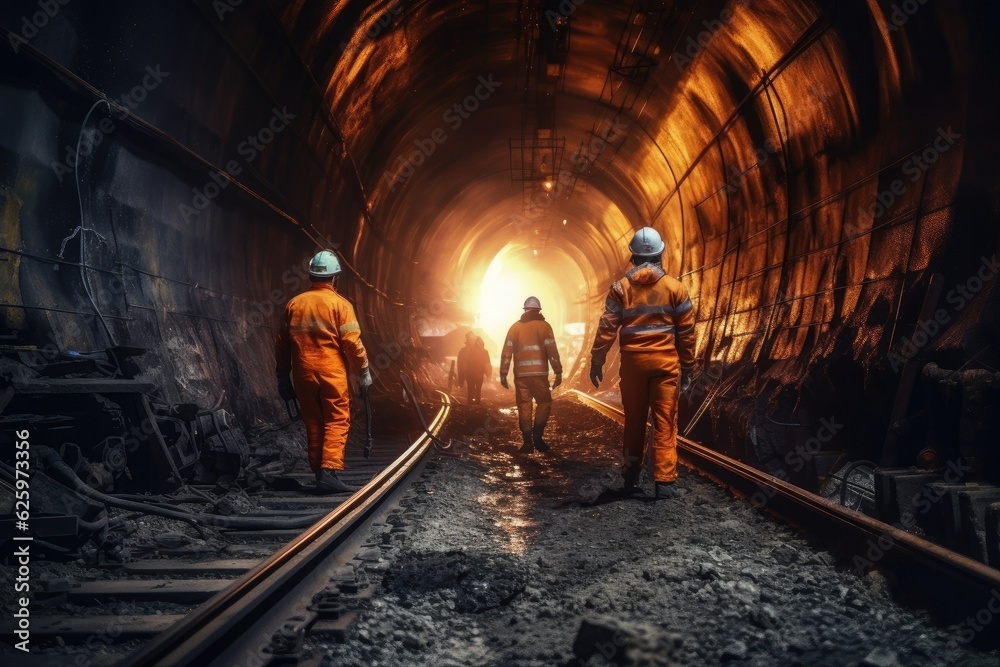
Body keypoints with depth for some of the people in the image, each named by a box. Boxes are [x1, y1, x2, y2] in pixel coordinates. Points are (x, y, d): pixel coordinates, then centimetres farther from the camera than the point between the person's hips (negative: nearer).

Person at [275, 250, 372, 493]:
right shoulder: (340, 304, -4)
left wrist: (283, 376, 19)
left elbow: (282, 343, 11)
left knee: (313, 423, 12)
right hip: (332, 372, -4)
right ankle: (329, 472, -12)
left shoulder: (294, 304, 9)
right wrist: (363, 372, -2)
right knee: (336, 422, -1)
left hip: (304, 373, 4)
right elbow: (352, 341, -10)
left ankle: (319, 473, 16)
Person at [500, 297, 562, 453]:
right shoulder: (544, 326, 1)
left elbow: (506, 352, 5)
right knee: (544, 403, 11)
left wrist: (503, 374, 9)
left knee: (524, 407, 6)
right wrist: (558, 373, -2)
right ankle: (537, 437, 0)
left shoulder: (515, 327, 9)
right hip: (539, 373, -2)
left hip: (520, 374, 3)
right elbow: (552, 351, -5)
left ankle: (528, 442, 5)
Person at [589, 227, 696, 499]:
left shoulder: (620, 288, 1)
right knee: (665, 423, 0)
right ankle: (664, 481, -4)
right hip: (665, 362, -1)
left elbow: (606, 328, -4)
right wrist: (687, 367, 8)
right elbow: (686, 332, 1)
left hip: (633, 362, 1)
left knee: (634, 421, 11)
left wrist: (596, 361, 0)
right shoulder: (675, 288, 1)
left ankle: (631, 478, 18)